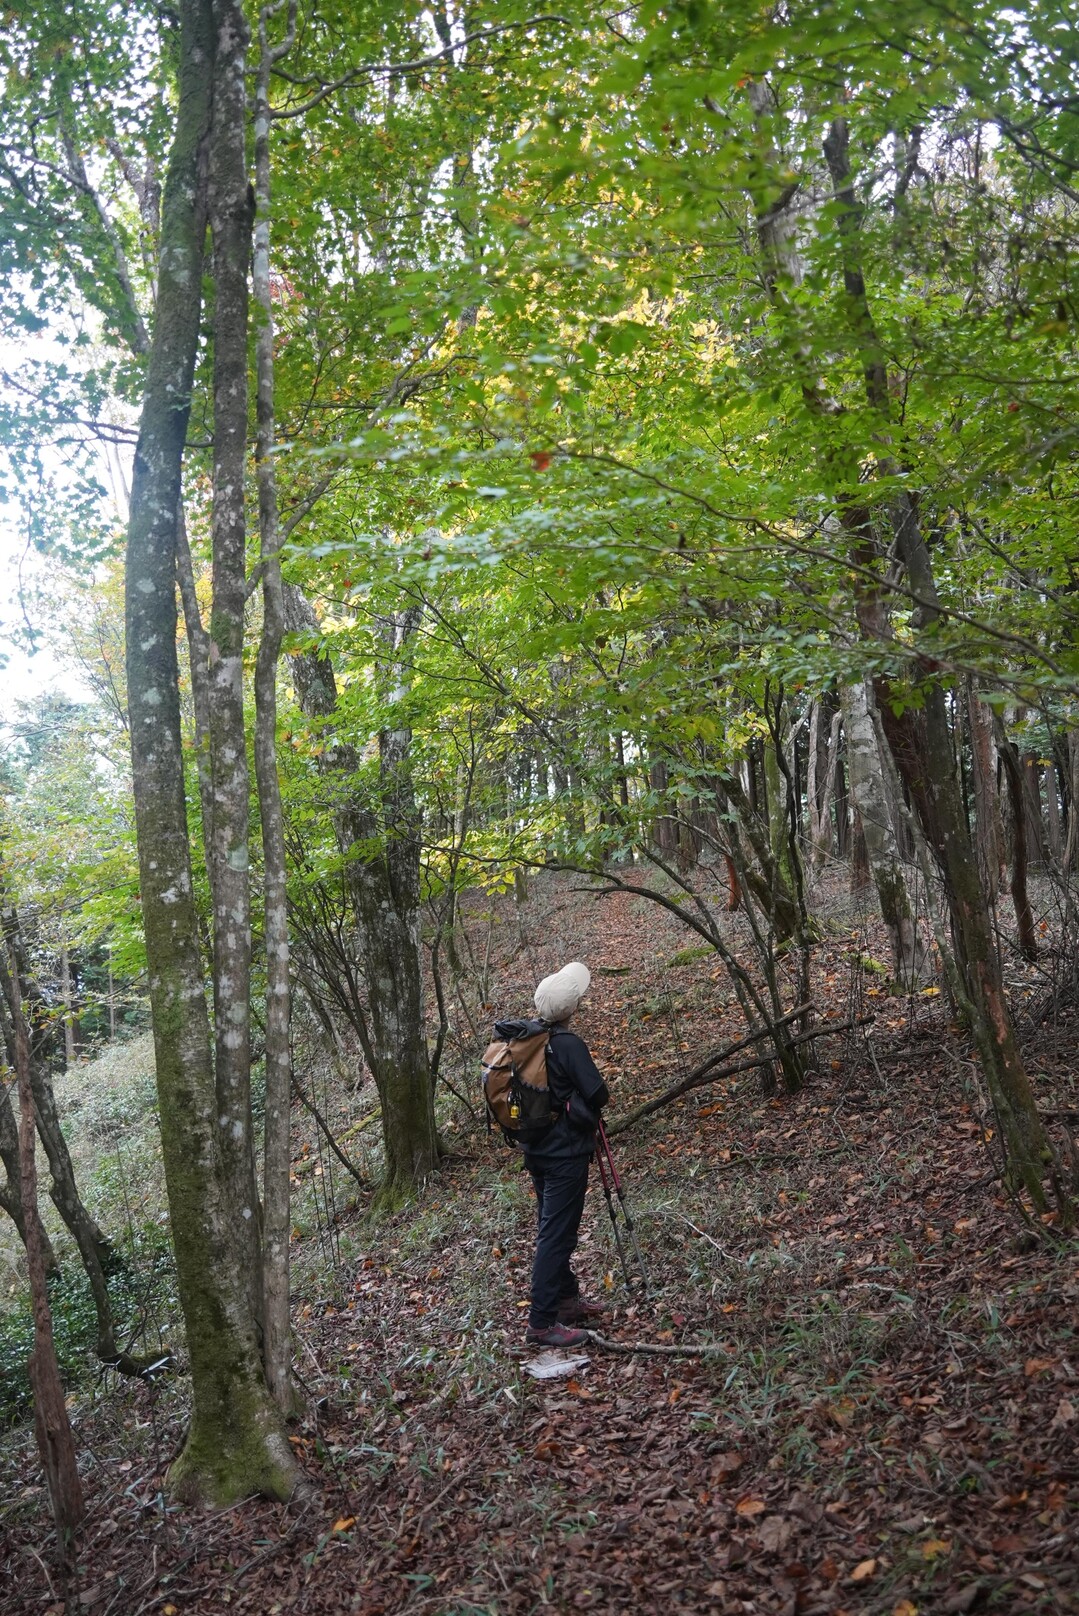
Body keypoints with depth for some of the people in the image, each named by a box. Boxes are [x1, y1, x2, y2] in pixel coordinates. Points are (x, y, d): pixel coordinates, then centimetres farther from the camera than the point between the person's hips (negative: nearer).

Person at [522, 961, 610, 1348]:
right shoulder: (569, 1045, -20)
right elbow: (599, 1095, -18)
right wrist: (582, 1099, 3)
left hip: (535, 1149, 8)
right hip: (565, 1153, -8)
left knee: (552, 1227, 19)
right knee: (557, 1235, -4)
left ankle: (566, 1299, 32)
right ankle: (542, 1322, -2)